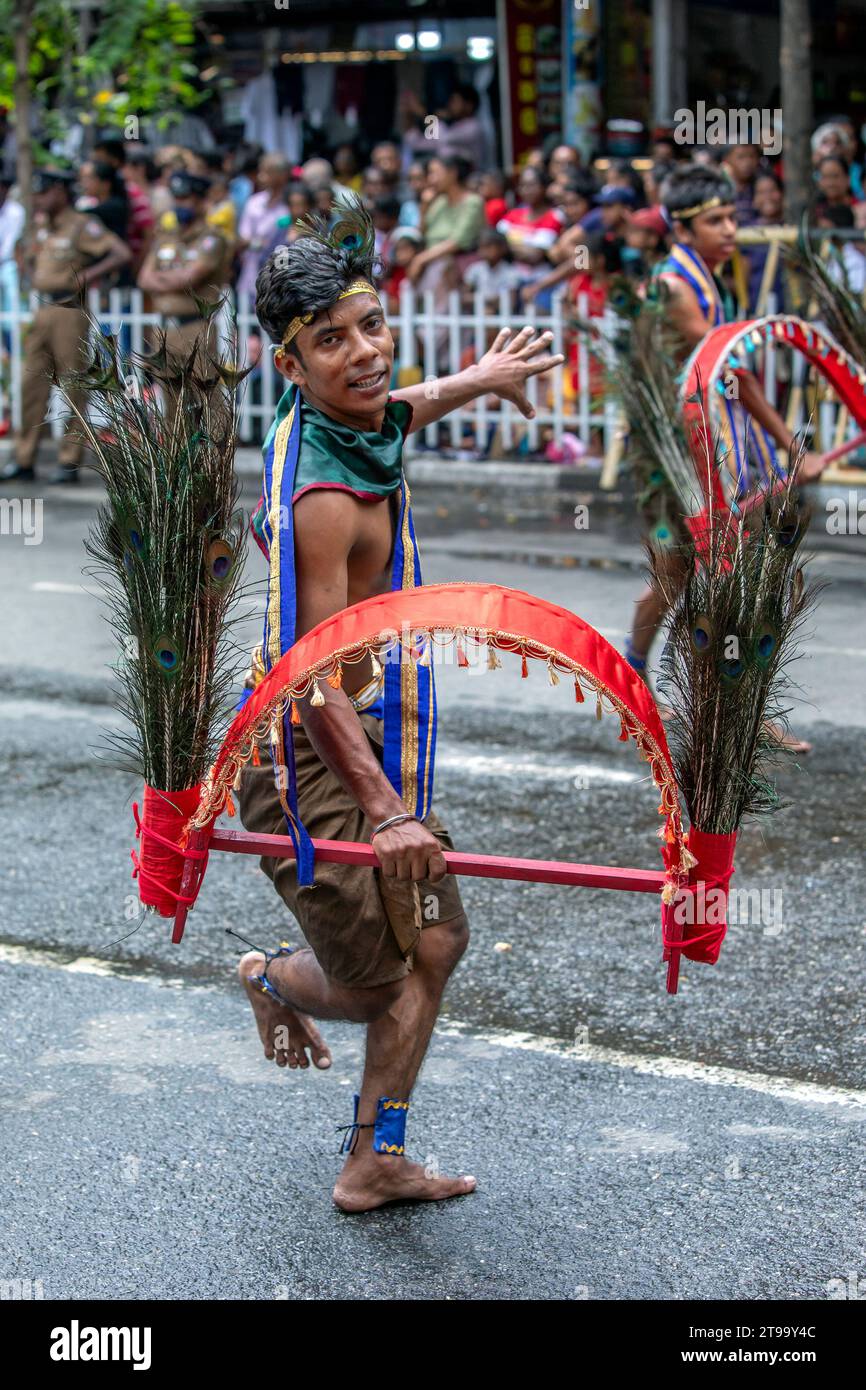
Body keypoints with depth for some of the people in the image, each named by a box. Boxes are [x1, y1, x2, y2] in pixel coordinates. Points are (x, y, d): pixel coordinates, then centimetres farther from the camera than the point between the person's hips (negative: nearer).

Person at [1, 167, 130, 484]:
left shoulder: (82, 226, -12)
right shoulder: (42, 224, 12)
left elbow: (123, 254, -22)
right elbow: (30, 252, 34)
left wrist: (87, 276, -21)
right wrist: (32, 274, 16)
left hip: (69, 313, -8)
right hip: (43, 312, 8)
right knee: (32, 384, 7)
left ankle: (69, 462, 5)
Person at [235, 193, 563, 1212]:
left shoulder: (349, 423, 1)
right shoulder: (326, 498, -27)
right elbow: (314, 678, -29)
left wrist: (476, 380, 44)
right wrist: (384, 813, -34)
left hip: (362, 737, 10)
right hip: (303, 756, -10)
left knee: (435, 938, 14)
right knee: (374, 984, 1)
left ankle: (375, 1161, 25)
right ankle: (274, 980, 35)